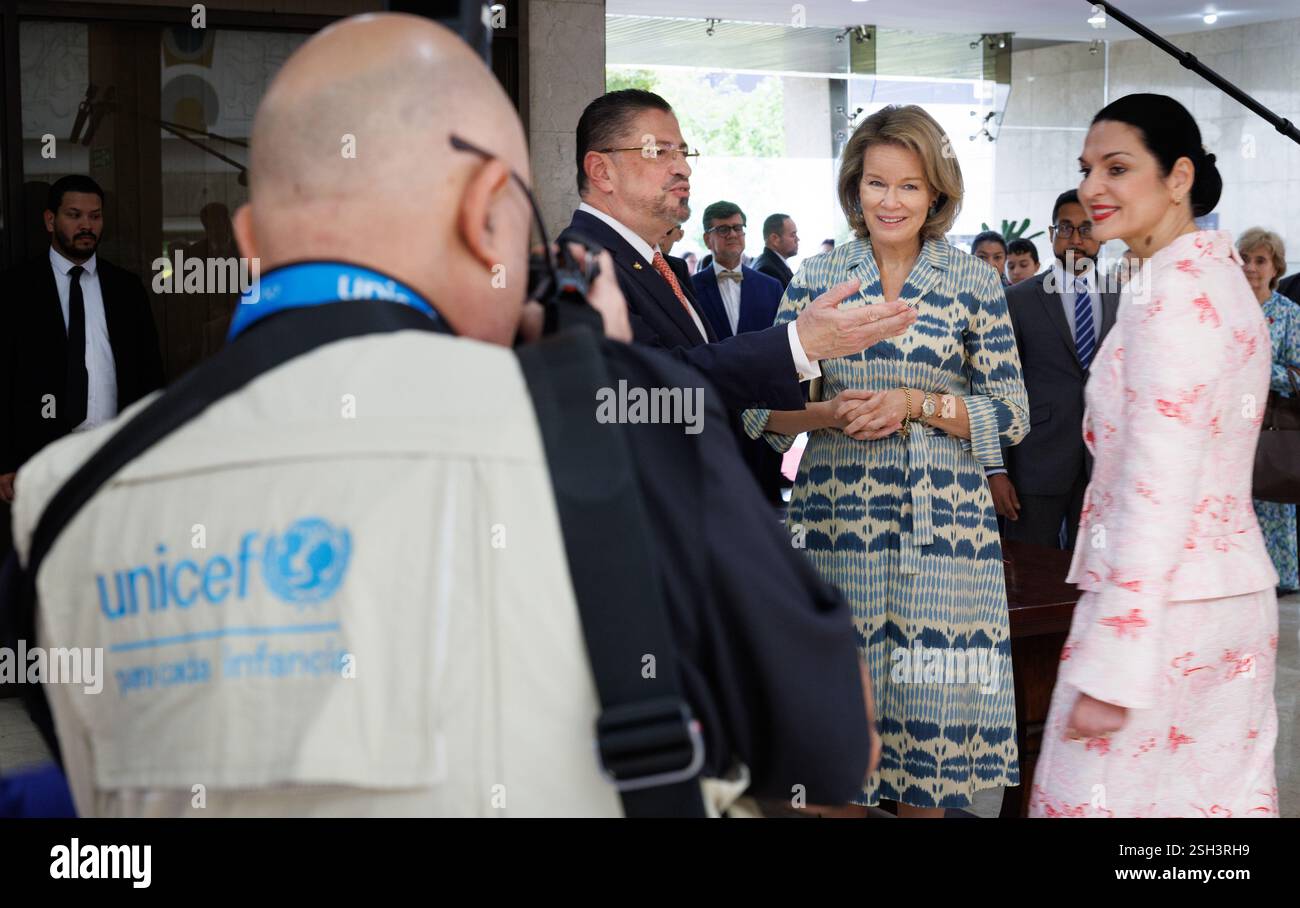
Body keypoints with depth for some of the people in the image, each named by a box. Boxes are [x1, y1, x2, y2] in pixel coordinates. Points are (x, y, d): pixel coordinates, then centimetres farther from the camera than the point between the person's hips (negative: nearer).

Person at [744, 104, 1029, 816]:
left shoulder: (975, 283, 3)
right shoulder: (816, 278, 5)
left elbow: (1010, 417, 2)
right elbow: (762, 408, 6)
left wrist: (914, 403, -11)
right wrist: (830, 411, -13)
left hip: (943, 519, -1)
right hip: (837, 513, 1)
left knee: (931, 699, 3)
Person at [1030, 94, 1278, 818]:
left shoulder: (1172, 294, -16)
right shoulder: (1224, 276, 13)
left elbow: (1157, 493, -21)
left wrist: (1109, 671, -21)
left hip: (1159, 601, -9)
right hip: (1237, 591, 9)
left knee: (1099, 793, -1)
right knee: (1225, 794, 13)